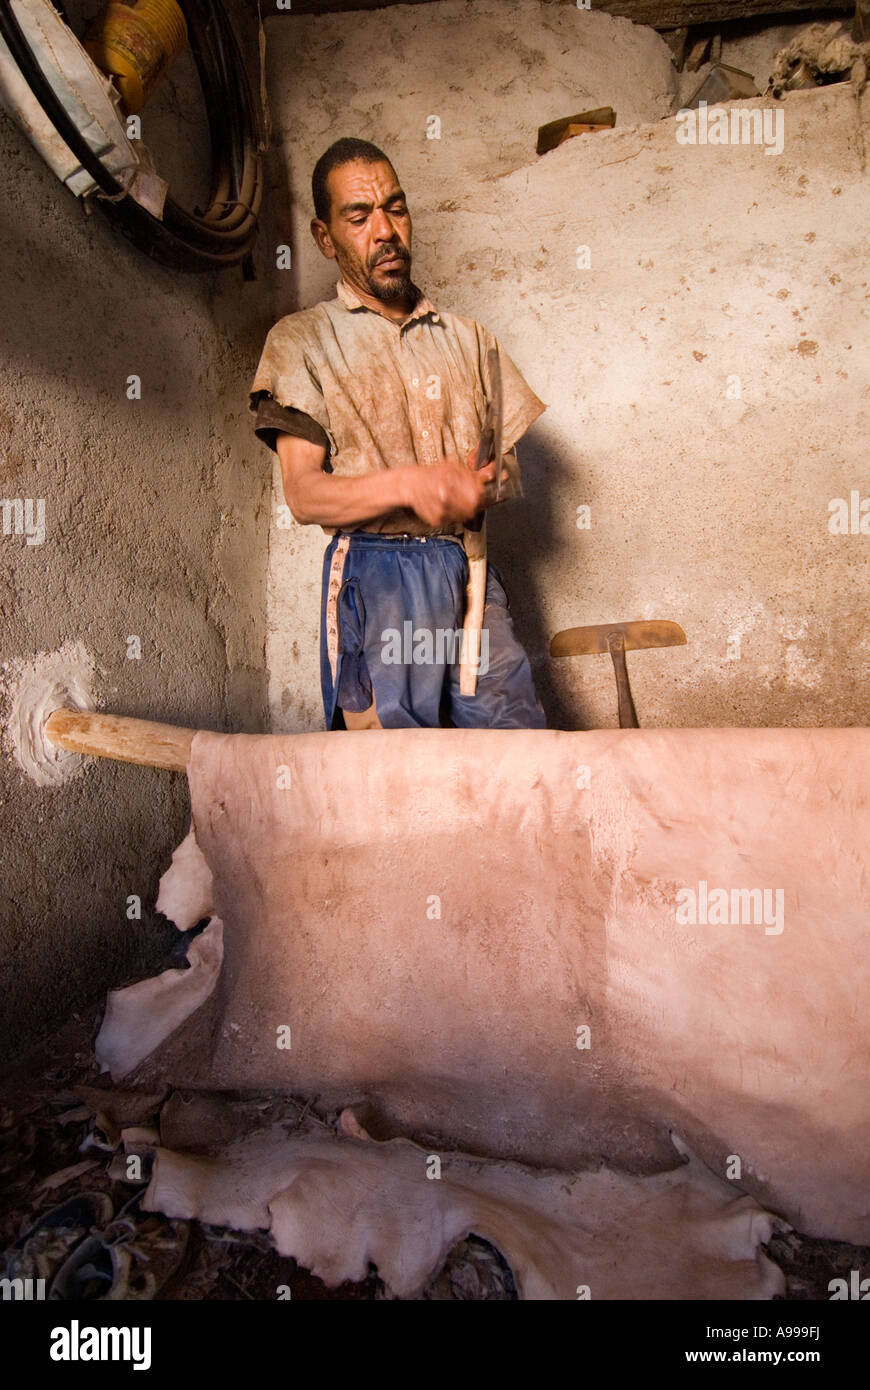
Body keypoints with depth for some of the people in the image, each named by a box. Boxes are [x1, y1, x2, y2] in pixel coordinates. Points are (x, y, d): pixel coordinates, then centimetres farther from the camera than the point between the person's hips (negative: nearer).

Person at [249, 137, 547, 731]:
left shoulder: (465, 337, 21)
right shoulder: (302, 340, 8)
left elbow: (511, 467, 18)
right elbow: (303, 494, -2)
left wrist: (479, 485, -7)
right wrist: (408, 485, -19)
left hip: (471, 571, 4)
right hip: (378, 579, -3)